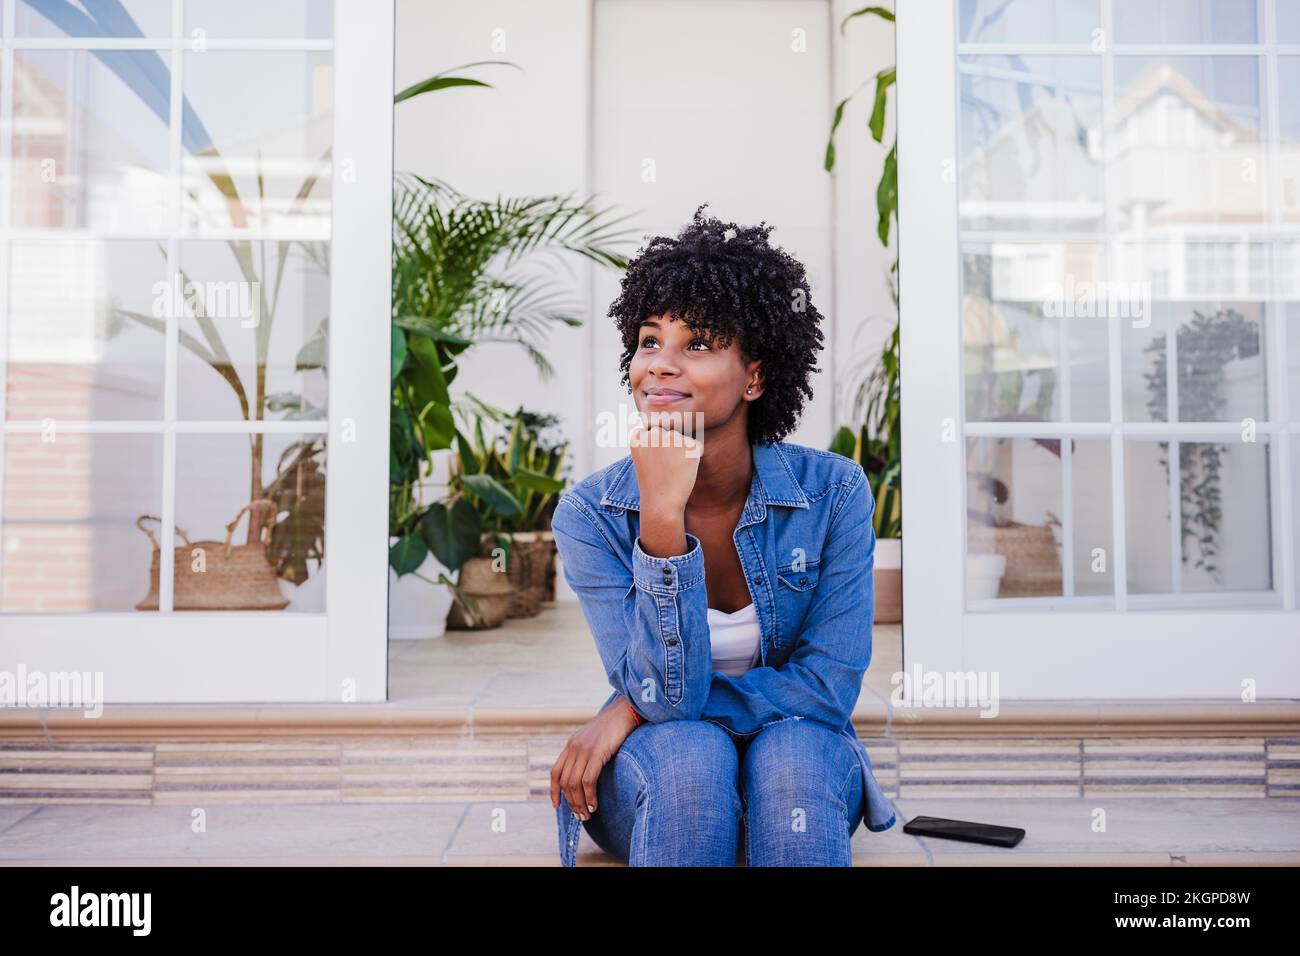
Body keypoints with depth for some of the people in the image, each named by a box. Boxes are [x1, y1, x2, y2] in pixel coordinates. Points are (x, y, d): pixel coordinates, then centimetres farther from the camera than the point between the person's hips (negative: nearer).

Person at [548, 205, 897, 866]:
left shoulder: (834, 493, -15)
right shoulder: (590, 514, -15)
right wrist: (662, 514, -36)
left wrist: (635, 711, -18)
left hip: (798, 759, 0)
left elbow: (828, 687, -15)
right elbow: (666, 693, -23)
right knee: (685, 753, -33)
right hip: (653, 775, 1)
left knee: (790, 755, -34)